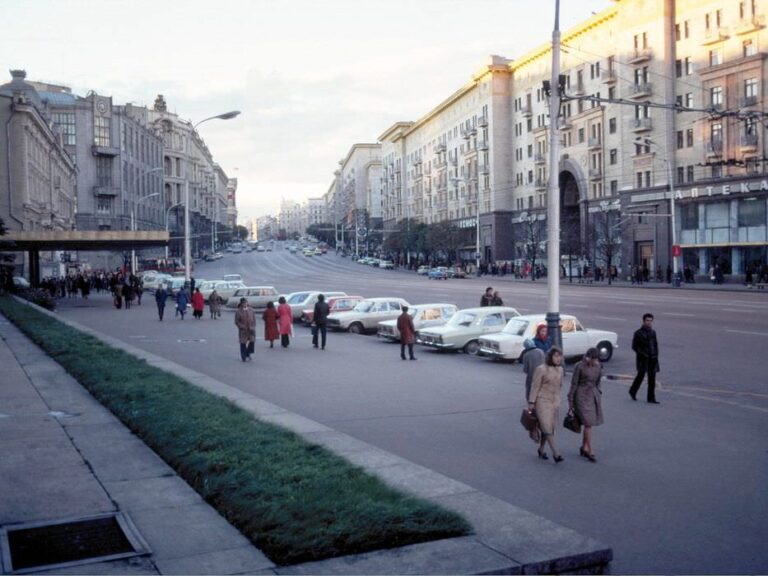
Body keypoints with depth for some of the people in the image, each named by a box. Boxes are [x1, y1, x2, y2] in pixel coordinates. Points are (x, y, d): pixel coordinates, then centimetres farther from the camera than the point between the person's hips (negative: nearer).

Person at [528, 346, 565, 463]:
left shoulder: (560, 370, 6)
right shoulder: (541, 369, -12)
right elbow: (535, 387, -10)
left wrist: (557, 399, 19)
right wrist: (531, 402, -9)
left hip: (555, 402, 6)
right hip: (542, 402, -6)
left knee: (549, 427, 11)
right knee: (547, 427, -9)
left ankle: (541, 449, 26)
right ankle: (555, 453, -11)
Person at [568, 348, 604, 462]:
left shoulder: (598, 366, 3)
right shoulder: (579, 367, -13)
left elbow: (597, 382, 14)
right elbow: (573, 384, -8)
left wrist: (598, 394, 17)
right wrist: (570, 402, -7)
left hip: (594, 395, 6)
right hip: (582, 396, -5)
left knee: (588, 423, 9)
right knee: (588, 423, -9)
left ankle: (584, 448, 24)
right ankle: (590, 452, -4)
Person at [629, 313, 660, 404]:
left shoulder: (653, 332, 13)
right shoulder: (638, 333, -3)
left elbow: (655, 344, 21)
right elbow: (634, 346, -4)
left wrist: (656, 354, 6)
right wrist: (643, 354, -13)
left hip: (652, 359, 5)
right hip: (642, 358, -5)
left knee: (652, 377, 1)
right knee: (641, 374, -10)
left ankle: (651, 398, 5)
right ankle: (633, 391, 15)